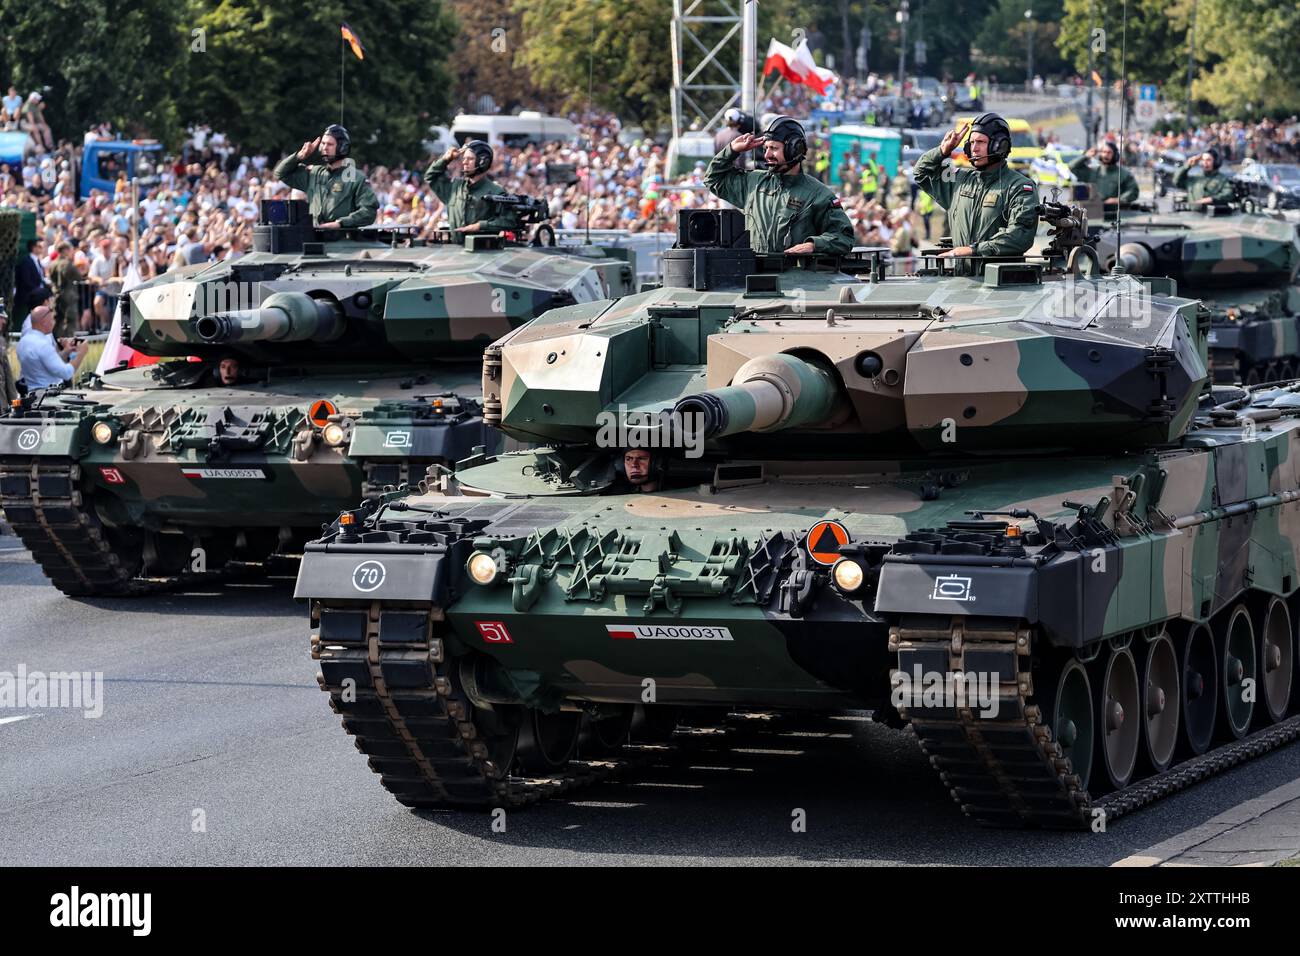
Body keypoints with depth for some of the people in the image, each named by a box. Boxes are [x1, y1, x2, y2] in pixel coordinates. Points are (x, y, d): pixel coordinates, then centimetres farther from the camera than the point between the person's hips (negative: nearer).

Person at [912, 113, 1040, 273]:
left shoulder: (1020, 187, -2)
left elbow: (1020, 236, -15)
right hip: (960, 275, 6)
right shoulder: (962, 179, 19)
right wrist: (943, 150, 16)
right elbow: (921, 173, 35)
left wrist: (973, 250, -18)